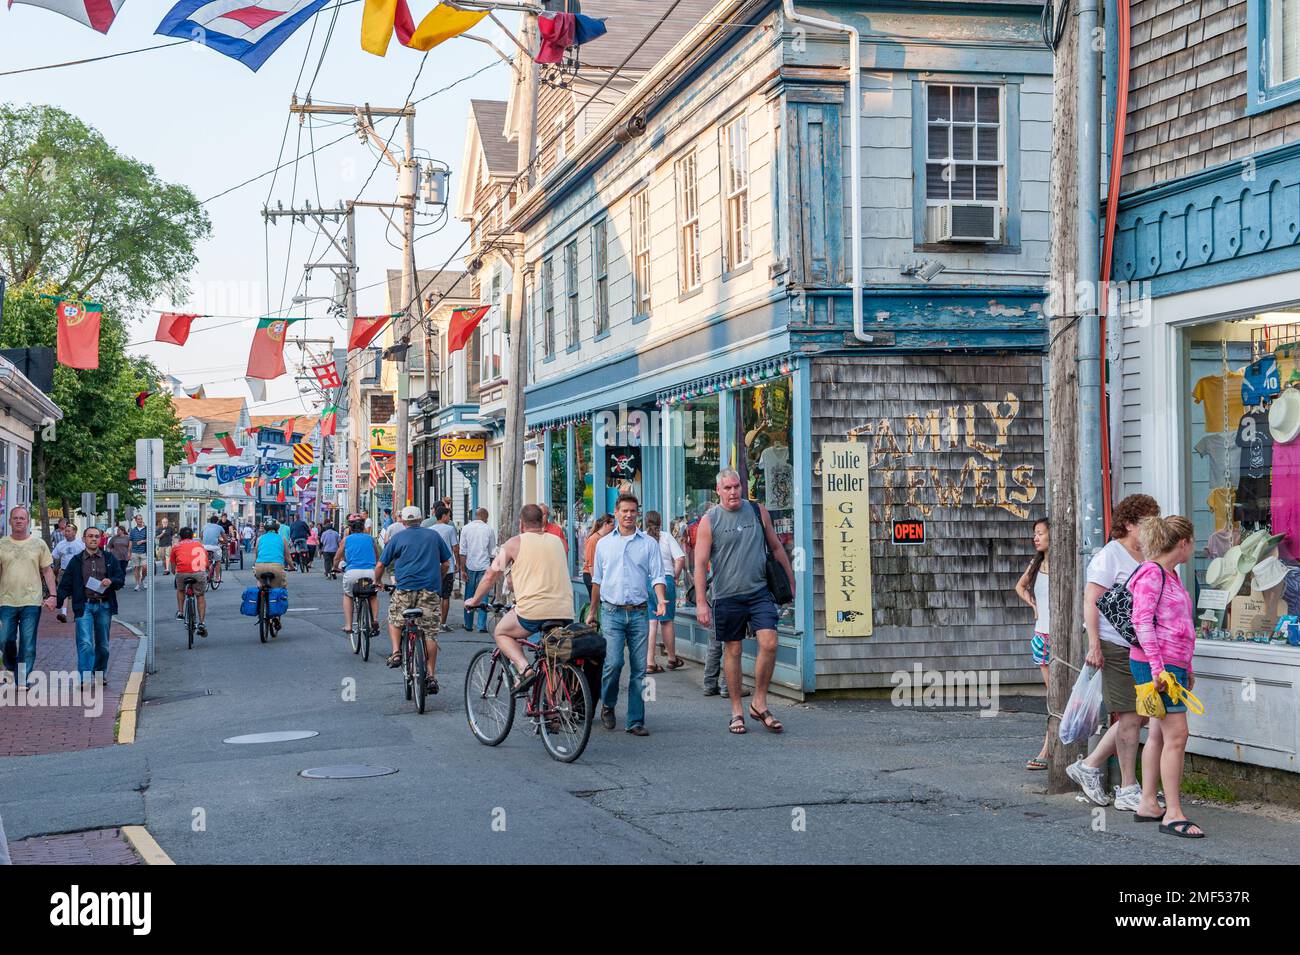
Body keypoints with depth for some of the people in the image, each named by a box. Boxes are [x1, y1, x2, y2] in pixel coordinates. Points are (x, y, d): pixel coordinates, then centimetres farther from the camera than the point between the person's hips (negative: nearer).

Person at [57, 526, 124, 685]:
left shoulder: (109, 558, 10)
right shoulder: (76, 560, 7)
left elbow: (121, 579, 8)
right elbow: (66, 583, 6)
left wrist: (111, 582, -13)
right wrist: (58, 599, -10)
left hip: (104, 606, 2)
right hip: (84, 606, -2)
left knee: (102, 644, 11)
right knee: (85, 643, -13)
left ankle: (100, 674, 28)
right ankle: (85, 678, -16)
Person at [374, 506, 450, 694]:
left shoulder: (397, 538, 7)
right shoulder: (434, 535, 12)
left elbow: (380, 565, 8)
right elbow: (446, 564, 16)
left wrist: (377, 582, 27)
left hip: (405, 588, -1)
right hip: (430, 589, 1)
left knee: (395, 620, 24)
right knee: (430, 633, 4)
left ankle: (396, 652, 4)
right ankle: (431, 676, 3)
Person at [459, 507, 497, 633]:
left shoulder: (466, 528, 0)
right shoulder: (489, 529, 0)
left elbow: (463, 551, -2)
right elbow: (492, 552, 5)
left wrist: (462, 569, 1)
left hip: (470, 566, 1)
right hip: (484, 566, -1)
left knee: (469, 596, 11)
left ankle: (468, 625, 15)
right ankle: (482, 626, -5)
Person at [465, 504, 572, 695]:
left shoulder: (515, 543, 5)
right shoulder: (557, 541, 18)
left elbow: (491, 575, 9)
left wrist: (474, 600, 22)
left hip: (533, 609, -4)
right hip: (565, 612, 4)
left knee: (501, 633, 19)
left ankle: (524, 667, -3)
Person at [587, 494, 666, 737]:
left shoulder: (649, 543, 7)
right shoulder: (604, 544, 11)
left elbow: (657, 577, 3)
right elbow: (597, 580, 18)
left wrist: (661, 599, -16)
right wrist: (591, 612, 19)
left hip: (638, 612, 0)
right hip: (612, 611, 0)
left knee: (639, 669, 0)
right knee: (613, 662, -14)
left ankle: (636, 721, 7)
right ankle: (607, 705, 11)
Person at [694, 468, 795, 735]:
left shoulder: (758, 511, 7)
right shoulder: (709, 520, -1)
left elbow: (776, 547, 16)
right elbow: (700, 563, -3)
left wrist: (792, 582, 16)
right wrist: (701, 602, -10)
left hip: (759, 592, 2)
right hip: (727, 597, -2)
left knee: (769, 643, -12)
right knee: (732, 651, 5)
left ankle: (759, 704, 4)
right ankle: (737, 711, 16)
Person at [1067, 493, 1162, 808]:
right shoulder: (1110, 556, -9)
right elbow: (1091, 601, -13)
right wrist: (1094, 645, -19)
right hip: (1116, 646, -8)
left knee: (1137, 715, 9)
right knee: (1130, 716, -5)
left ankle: (1089, 766, 21)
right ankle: (1128, 791, 4)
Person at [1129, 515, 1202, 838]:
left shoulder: (1171, 574, 18)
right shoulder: (1151, 573, -13)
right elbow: (1142, 621, -19)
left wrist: (1186, 666, 25)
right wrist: (1157, 666, -24)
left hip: (1171, 665, 10)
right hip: (1156, 666, -10)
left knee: (1158, 733, 12)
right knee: (1176, 735, -11)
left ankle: (1148, 804, 19)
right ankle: (1173, 814, -8)